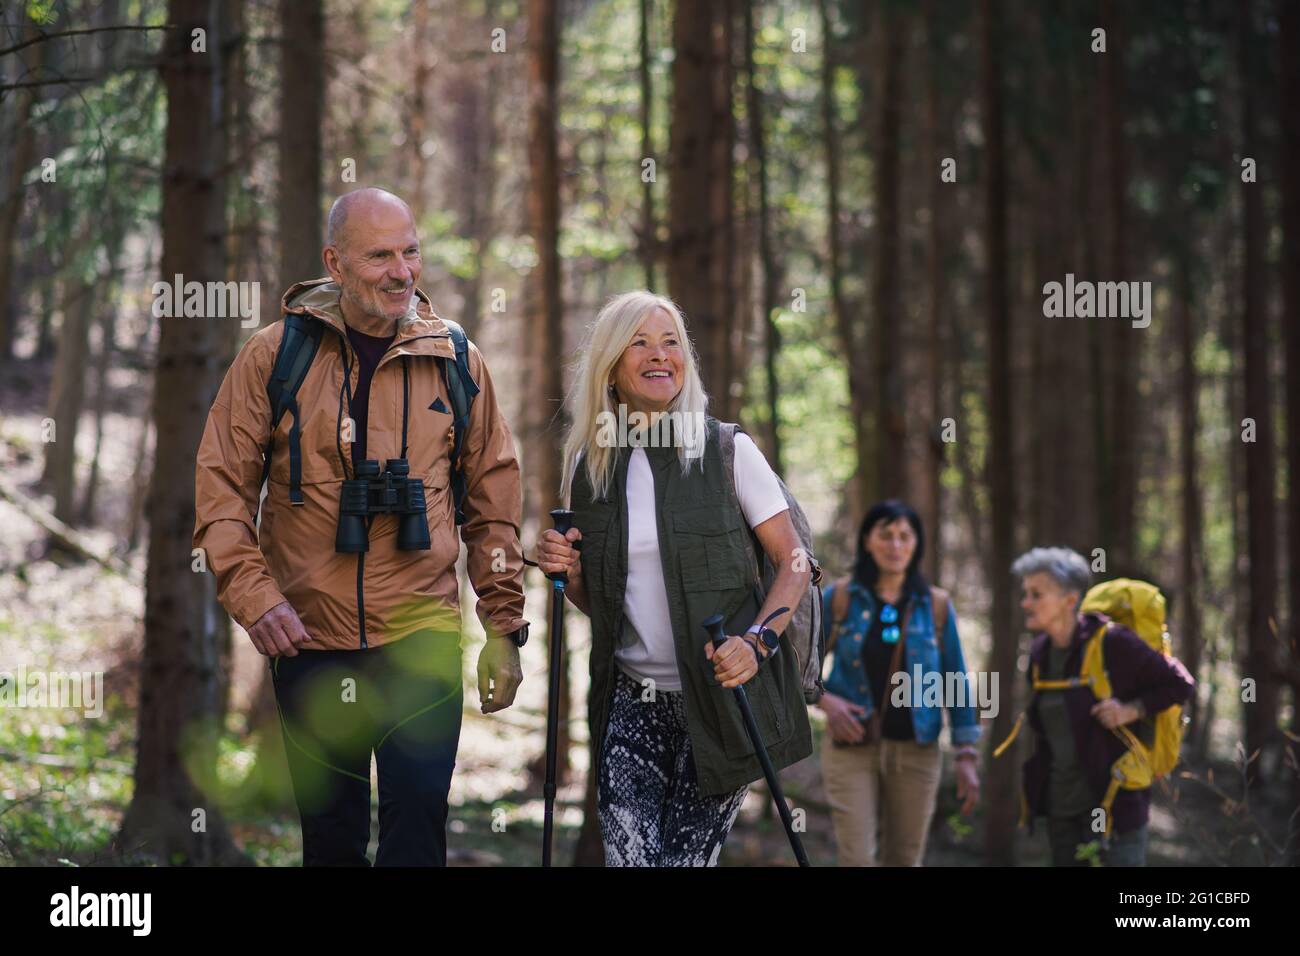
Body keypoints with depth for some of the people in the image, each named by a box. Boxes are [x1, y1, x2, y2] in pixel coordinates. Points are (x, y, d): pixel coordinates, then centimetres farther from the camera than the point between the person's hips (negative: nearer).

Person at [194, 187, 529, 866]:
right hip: (311, 641, 0)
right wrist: (254, 597, -14)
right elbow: (222, 488, -1)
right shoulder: (276, 356, -1)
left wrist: (503, 629, 7)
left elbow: (492, 504, 9)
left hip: (422, 636, 0)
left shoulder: (454, 360, 3)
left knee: (417, 826, -6)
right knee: (331, 837, 10)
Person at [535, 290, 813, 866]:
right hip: (632, 702, 3)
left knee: (686, 858, -5)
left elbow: (793, 564, -2)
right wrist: (567, 573, -5)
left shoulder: (728, 450, -3)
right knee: (628, 857, -9)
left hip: (721, 700, -3)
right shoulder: (589, 464, 7)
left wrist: (757, 643, -18)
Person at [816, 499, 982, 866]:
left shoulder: (936, 605, 5)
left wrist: (967, 755, 3)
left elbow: (956, 682, 7)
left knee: (905, 860, 4)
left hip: (915, 752, 1)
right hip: (852, 749, -1)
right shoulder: (839, 598, 2)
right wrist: (825, 701, -12)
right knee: (856, 859, -10)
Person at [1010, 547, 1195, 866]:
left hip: (1113, 801, -7)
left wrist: (1131, 710, -19)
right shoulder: (1040, 652, 7)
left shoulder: (1112, 643, -14)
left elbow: (1180, 684, -6)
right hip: (1061, 806, 7)